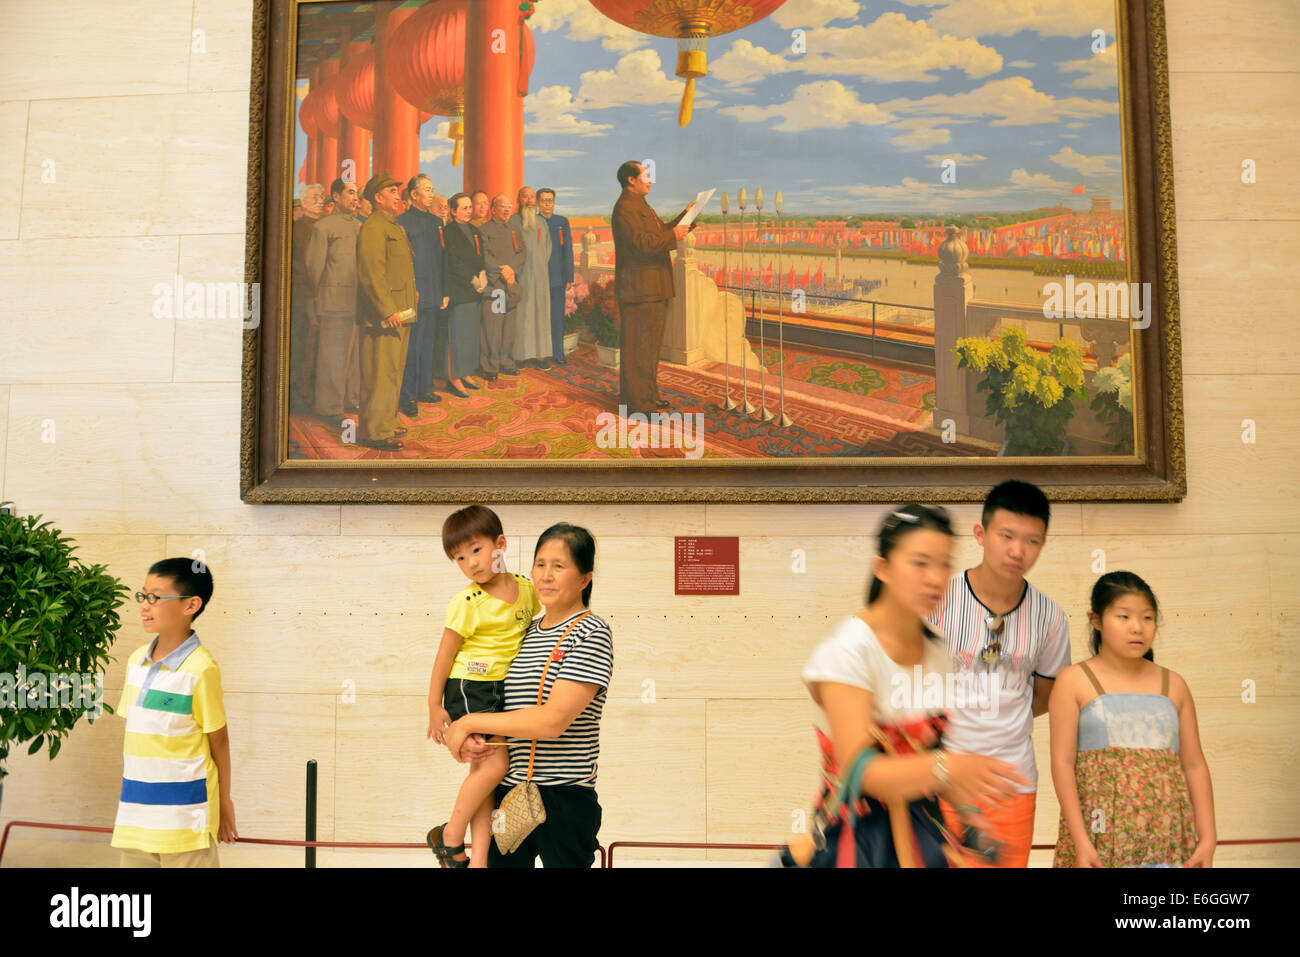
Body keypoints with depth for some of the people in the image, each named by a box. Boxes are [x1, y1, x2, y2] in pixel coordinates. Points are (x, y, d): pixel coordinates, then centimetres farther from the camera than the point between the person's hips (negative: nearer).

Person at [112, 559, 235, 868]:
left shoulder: (201, 668, -14)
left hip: (185, 817, -6)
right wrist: (127, 795, 17)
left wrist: (224, 802, 0)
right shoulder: (136, 660, 6)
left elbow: (218, 739, -7)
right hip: (135, 815, 6)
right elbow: (132, 732, 14)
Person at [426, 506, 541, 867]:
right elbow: (445, 654, -7)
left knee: (483, 767, 5)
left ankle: (478, 858, 8)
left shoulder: (525, 587, 3)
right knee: (495, 763, -14)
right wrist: (434, 707, -6)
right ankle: (450, 835, 4)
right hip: (468, 688, -5)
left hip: (504, 690, 5)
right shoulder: (468, 602, -13)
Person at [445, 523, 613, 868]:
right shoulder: (527, 632, 11)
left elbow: (554, 719, -19)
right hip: (507, 791, 6)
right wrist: (468, 738, -5)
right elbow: (500, 705, 17)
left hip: (564, 800, -6)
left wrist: (469, 723, -12)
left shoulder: (591, 634, -10)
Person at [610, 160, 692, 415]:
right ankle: (638, 403, -2)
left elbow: (661, 230, 25)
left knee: (651, 345, 17)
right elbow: (641, 242, -24)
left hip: (653, 288, 11)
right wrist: (673, 236, -18)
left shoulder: (641, 205, 20)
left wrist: (686, 216, 16)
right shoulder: (625, 208, -14)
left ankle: (648, 396, 27)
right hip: (638, 289, -11)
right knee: (638, 348, -7)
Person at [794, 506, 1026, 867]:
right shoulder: (849, 649, -18)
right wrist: (948, 767, -37)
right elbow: (858, 769, -25)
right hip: (861, 833, -6)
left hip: (919, 823, 6)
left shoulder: (936, 645, 1)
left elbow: (935, 747, 10)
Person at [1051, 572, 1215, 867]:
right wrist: (1080, 840, -11)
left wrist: (1207, 838, 4)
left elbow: (1195, 766, 11)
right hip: (1102, 831, -3)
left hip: (1167, 834, 3)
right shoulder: (1074, 682, 0)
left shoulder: (1174, 686, 11)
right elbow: (1062, 762, -5)